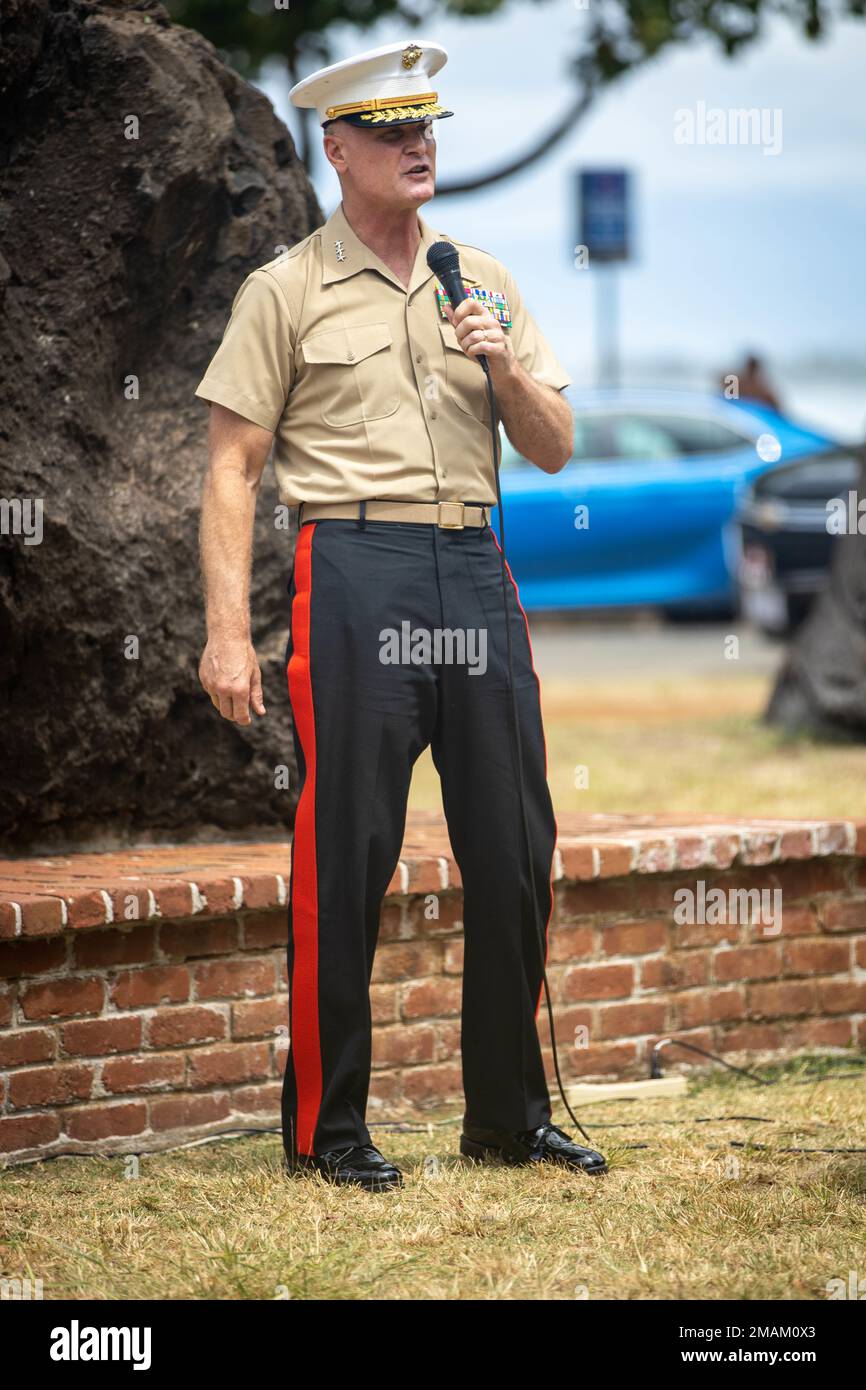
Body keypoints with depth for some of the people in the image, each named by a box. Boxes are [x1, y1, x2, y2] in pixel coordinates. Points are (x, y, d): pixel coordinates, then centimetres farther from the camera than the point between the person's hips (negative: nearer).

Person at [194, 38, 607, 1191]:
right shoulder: (288, 291, 4)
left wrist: (508, 371, -5)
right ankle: (325, 1127, 7)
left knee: (515, 853, 5)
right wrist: (228, 631, -8)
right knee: (345, 859, -3)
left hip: (476, 576, 4)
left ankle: (510, 1116, 18)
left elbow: (554, 451, 15)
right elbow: (233, 468, 1)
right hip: (354, 575, -4)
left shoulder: (483, 284, 16)